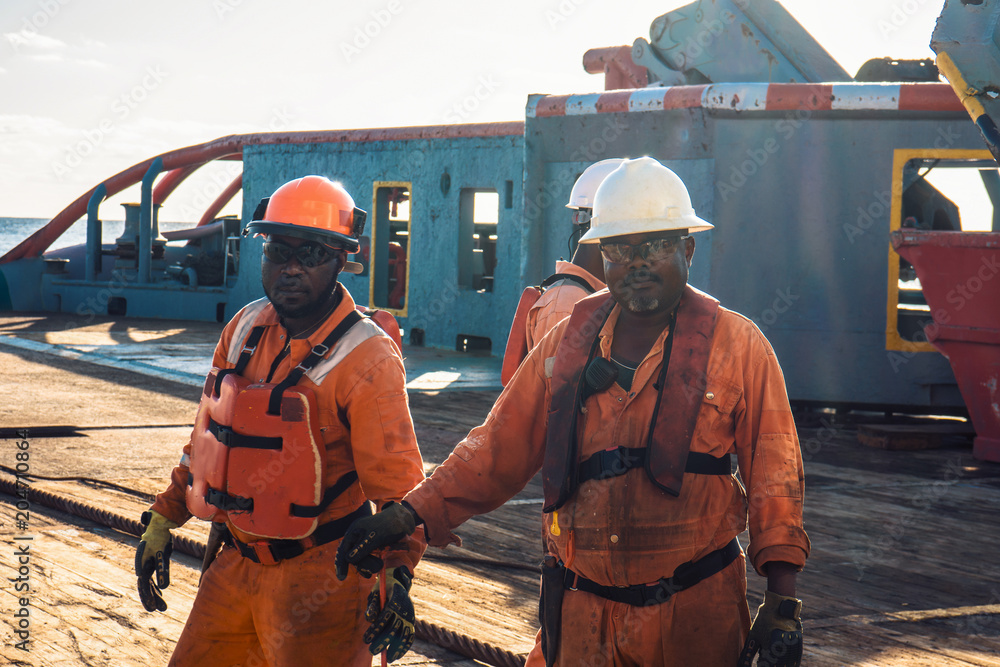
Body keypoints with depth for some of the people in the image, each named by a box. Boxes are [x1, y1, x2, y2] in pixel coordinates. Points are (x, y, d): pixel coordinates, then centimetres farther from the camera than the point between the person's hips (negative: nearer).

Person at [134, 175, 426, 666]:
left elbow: (396, 483, -18)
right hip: (236, 562, 7)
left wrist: (396, 575, -30)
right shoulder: (244, 330, 5)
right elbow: (209, 434, 16)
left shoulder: (366, 359, -15)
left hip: (317, 577, -6)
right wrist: (163, 520, 17)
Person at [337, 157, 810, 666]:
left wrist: (781, 601, -10)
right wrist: (409, 514, -1)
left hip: (695, 614, -2)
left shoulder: (737, 344, -3)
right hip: (582, 615, 2)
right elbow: (499, 448, 9)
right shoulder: (568, 342, 6)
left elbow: (773, 476, -3)